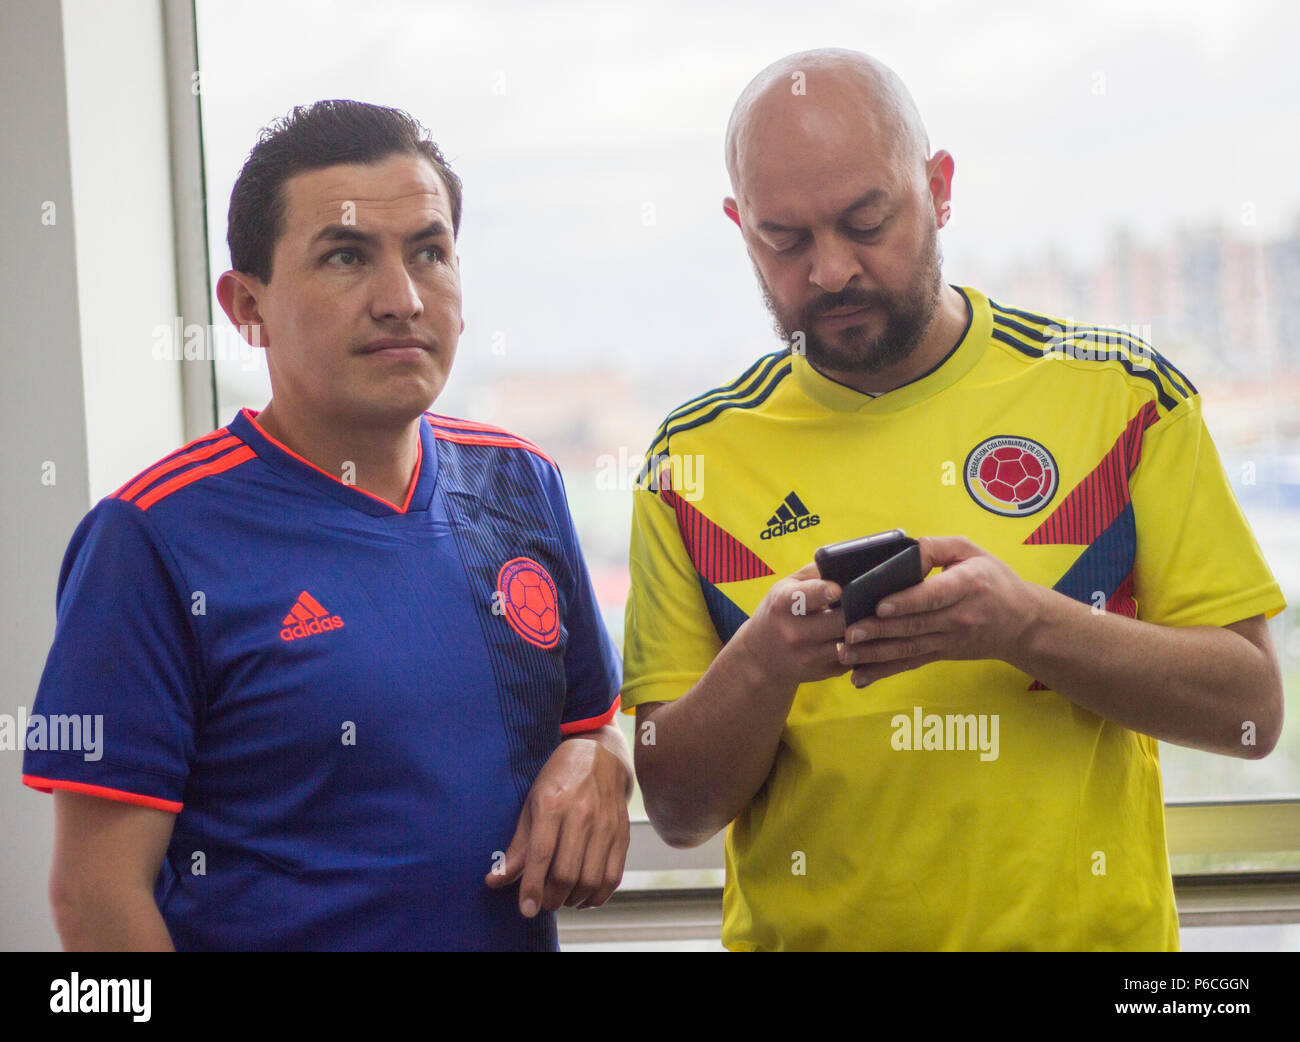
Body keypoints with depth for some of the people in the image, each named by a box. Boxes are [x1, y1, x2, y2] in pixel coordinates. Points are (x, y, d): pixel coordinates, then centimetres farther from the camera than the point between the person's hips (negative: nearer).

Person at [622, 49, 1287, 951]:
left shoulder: (1121, 394, 1)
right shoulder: (698, 454, 2)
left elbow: (1251, 709, -3)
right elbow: (677, 809, 2)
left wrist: (1028, 625, -17)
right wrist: (762, 665, -16)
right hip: (805, 930, 1)